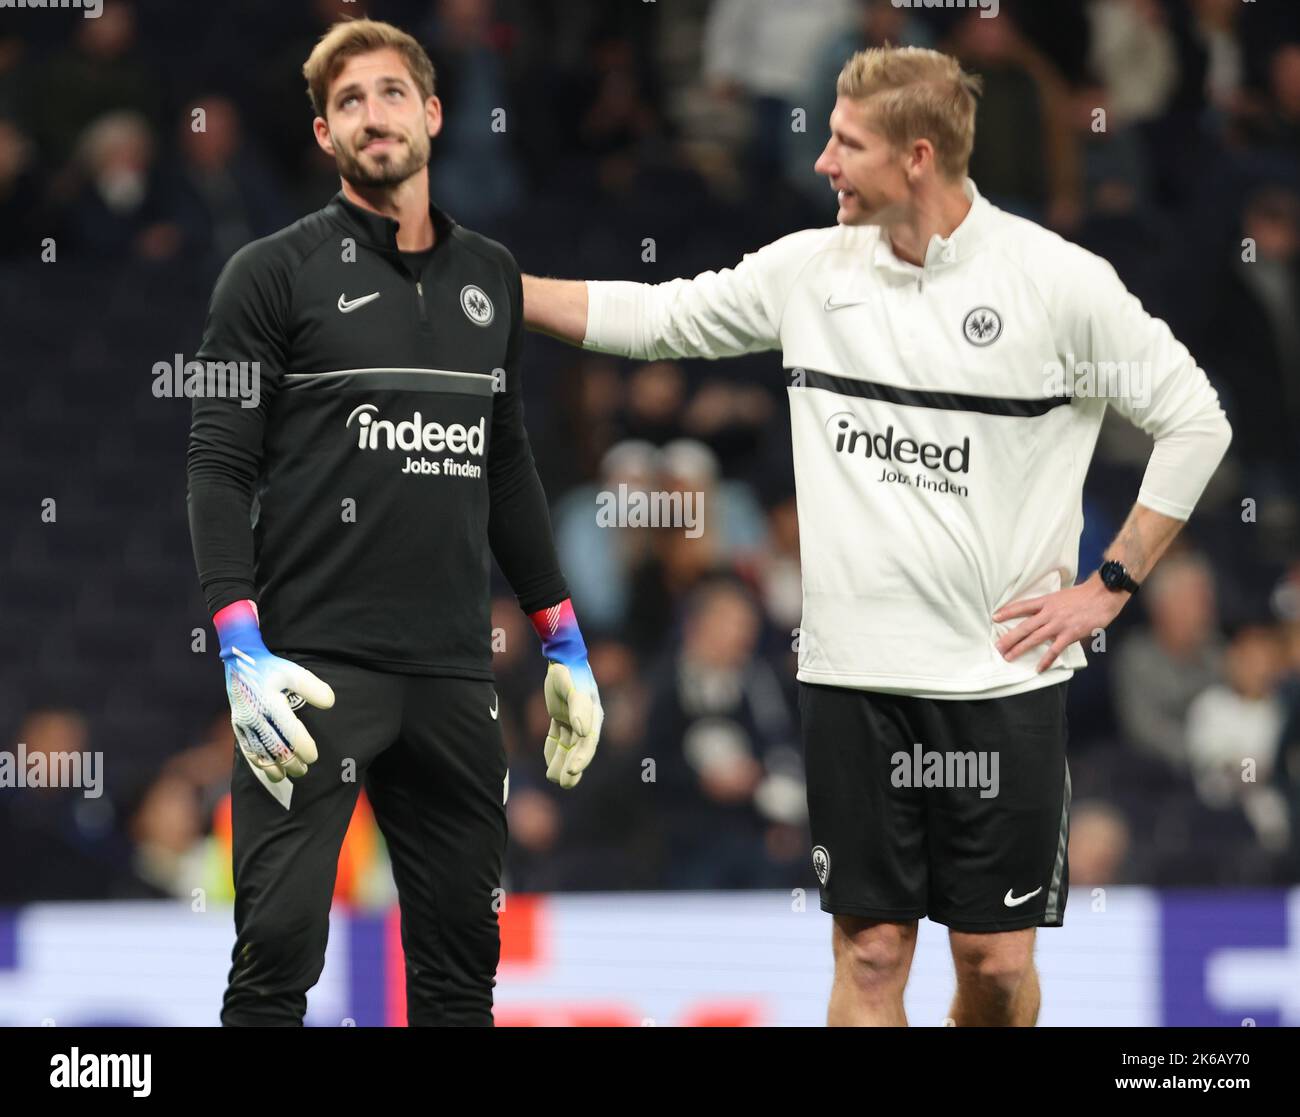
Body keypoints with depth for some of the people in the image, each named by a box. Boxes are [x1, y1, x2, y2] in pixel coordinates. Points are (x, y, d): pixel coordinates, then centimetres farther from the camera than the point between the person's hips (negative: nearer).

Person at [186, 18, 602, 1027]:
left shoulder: (491, 277, 14)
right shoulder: (275, 274, 0)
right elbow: (220, 470, -4)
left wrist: (566, 647, 19)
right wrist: (242, 654, -16)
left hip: (455, 676, 5)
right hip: (314, 670, -5)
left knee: (463, 954, 8)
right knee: (281, 945, -10)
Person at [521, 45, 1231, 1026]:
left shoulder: (1059, 281, -7)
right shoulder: (808, 270, 4)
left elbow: (1194, 421, 0)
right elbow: (651, 317, 14)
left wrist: (1110, 586, -3)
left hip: (1003, 681, -3)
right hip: (853, 678, 3)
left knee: (997, 962, 1)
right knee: (870, 954, 3)